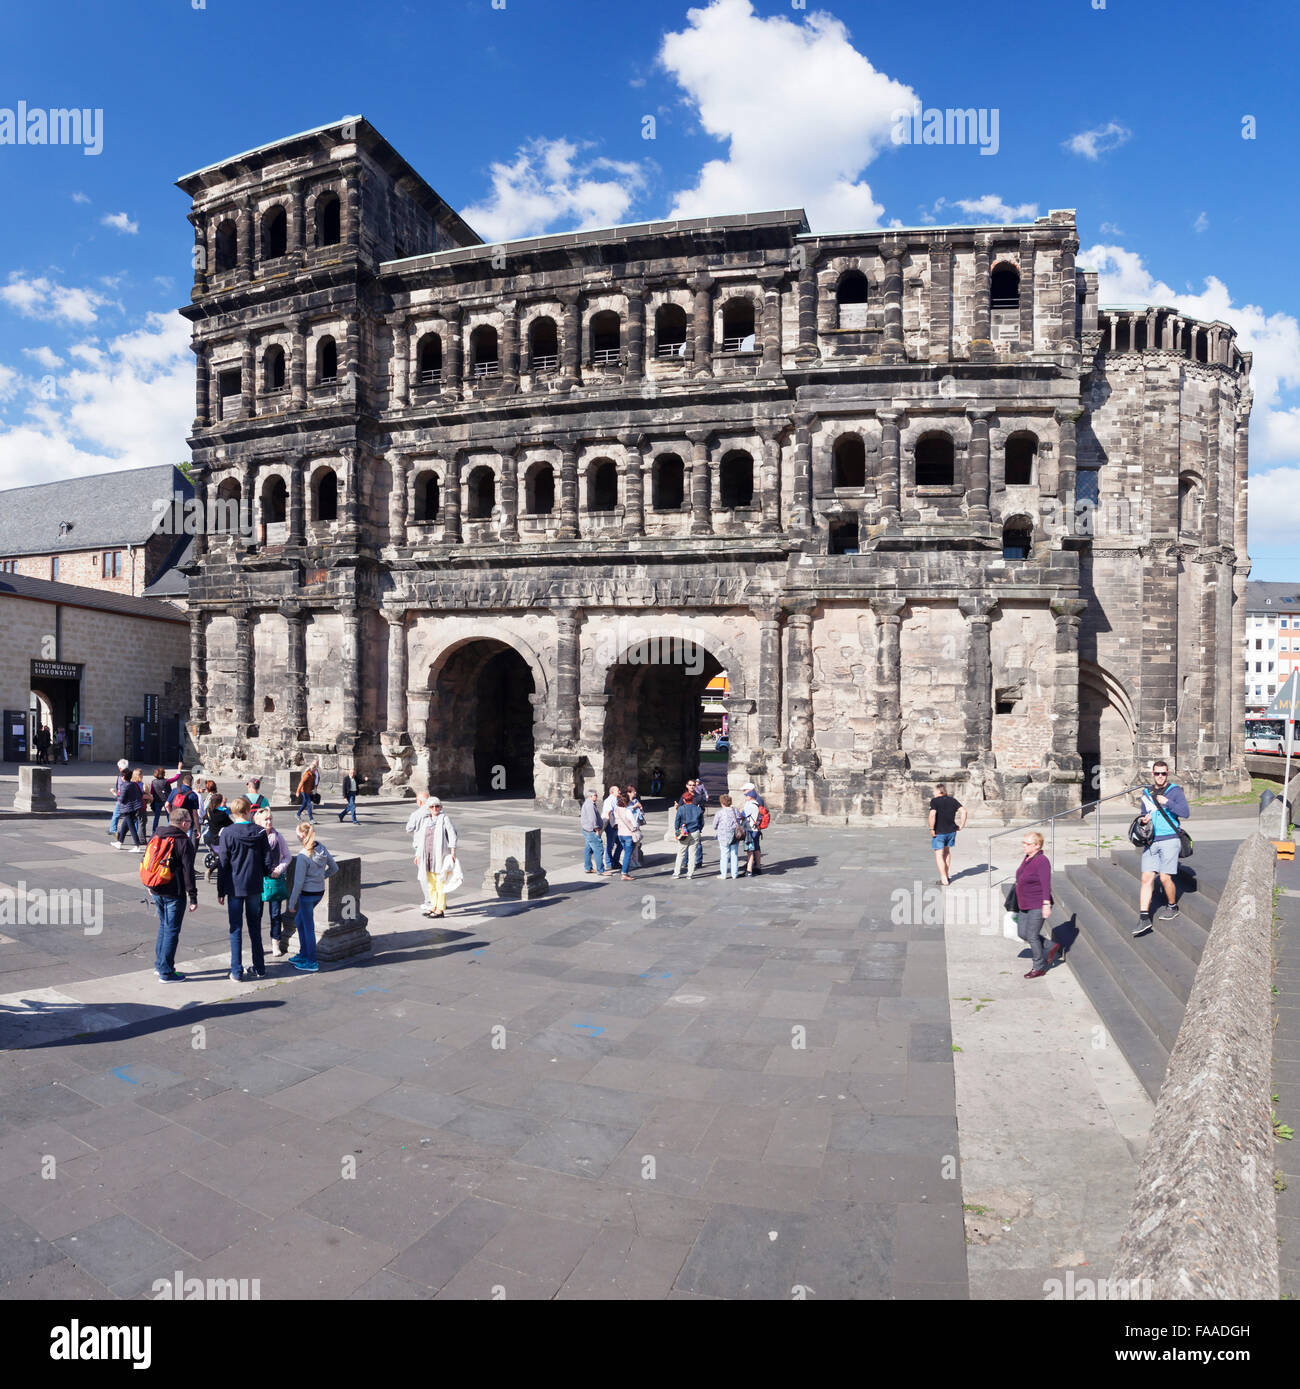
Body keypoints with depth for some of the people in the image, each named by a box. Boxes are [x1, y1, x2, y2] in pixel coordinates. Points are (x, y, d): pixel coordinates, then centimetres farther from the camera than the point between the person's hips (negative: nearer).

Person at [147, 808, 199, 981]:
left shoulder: (155, 838, 9)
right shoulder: (184, 841, -13)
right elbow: (188, 871, -14)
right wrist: (193, 898, -11)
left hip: (156, 892, 7)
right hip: (174, 894, -7)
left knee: (164, 926, 21)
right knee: (172, 931, 0)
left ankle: (159, 965, 27)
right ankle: (166, 972, 5)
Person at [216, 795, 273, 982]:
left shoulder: (227, 833, -10)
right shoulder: (260, 832, -3)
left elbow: (223, 864, -7)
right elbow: (267, 861, 0)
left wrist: (221, 891, 1)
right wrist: (265, 874, 20)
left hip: (235, 887, -2)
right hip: (255, 887, 2)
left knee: (236, 929, 5)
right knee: (255, 927, 14)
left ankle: (237, 972, 7)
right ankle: (260, 968, 20)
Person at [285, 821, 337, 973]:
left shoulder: (303, 856, -20)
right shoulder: (322, 849, 0)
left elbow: (298, 882, -18)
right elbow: (334, 868, 9)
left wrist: (292, 903, -9)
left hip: (307, 894, -8)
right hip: (320, 892, 8)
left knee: (308, 928, 4)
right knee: (299, 921, 24)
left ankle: (312, 962, 14)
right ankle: (303, 954, 33)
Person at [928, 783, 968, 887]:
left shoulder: (934, 801, -11)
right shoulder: (952, 800, 5)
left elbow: (932, 815, -25)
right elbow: (963, 811, -3)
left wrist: (931, 829, -18)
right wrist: (962, 825, 2)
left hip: (939, 832, -6)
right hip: (951, 831, 6)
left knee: (939, 855, 3)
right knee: (947, 851, 24)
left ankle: (944, 880, 0)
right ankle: (947, 875, 32)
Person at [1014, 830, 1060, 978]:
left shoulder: (1042, 861, -20)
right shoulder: (1028, 858, 7)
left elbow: (1046, 885, -22)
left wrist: (1046, 905, -24)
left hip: (1038, 906, -9)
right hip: (1025, 905, 9)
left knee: (1032, 936, -1)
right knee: (1022, 933, 13)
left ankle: (1039, 968, 15)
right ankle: (1052, 947, 30)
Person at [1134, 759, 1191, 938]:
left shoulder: (1175, 791, -2)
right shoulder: (1146, 792, 13)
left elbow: (1186, 812, -14)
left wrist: (1167, 802, -25)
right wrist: (1144, 819, 4)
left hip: (1169, 840, -4)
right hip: (1151, 841, 4)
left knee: (1165, 878, -2)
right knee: (1147, 878, -4)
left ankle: (1173, 908, 25)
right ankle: (1144, 918, -7)